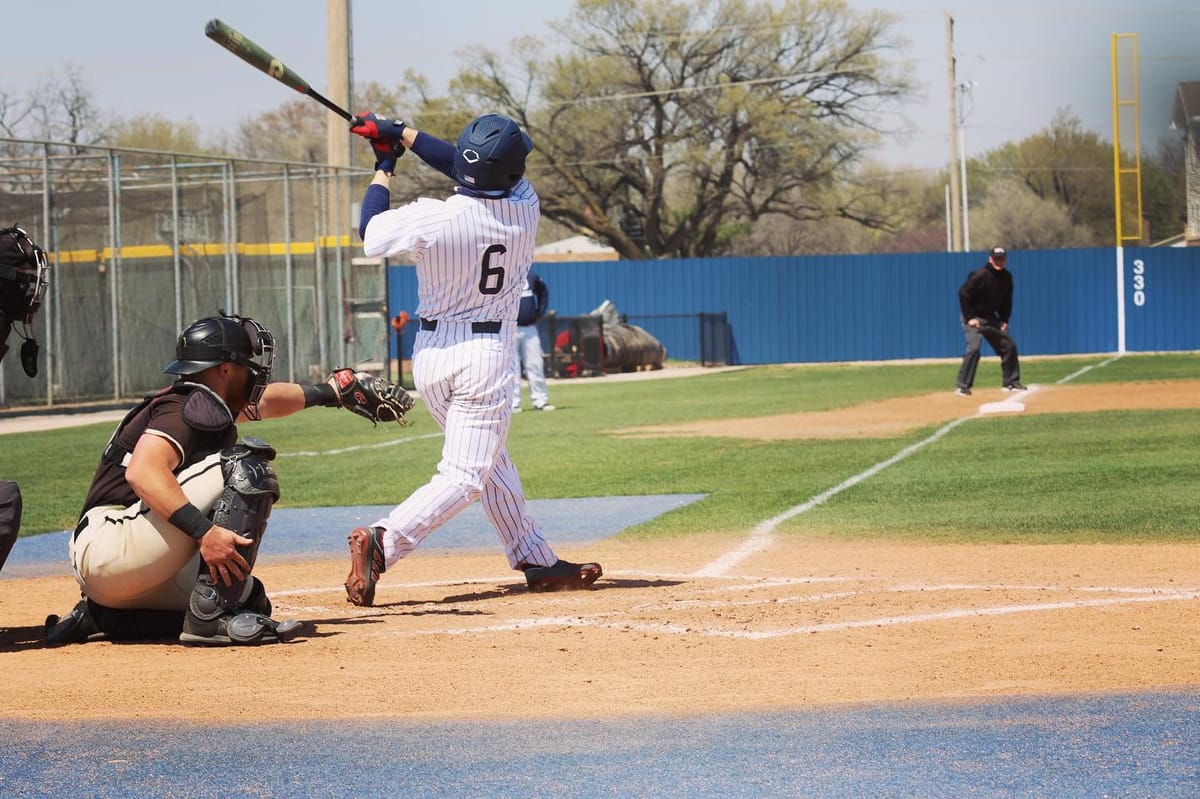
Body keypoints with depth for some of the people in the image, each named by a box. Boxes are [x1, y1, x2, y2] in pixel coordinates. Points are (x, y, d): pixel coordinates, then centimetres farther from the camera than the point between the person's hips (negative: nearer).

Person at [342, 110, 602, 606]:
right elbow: (486, 175, 4)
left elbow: (371, 234, 0)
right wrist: (401, 134, 7)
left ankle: (537, 562, 27)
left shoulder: (431, 220, -16)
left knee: (492, 461, 19)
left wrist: (384, 165, 12)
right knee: (464, 476, -4)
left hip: (429, 357, 3)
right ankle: (382, 542, -26)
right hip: (484, 359, -3)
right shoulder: (525, 209, -11)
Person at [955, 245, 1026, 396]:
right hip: (974, 318, -7)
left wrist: (1004, 320, 3)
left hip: (991, 318, 7)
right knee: (974, 347, -23)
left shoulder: (1007, 278, -1)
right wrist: (969, 318, -22)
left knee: (1009, 345, 8)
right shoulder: (981, 275, -22)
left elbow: (1007, 301, 13)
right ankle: (963, 387, -20)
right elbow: (963, 294, -21)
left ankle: (1010, 382, 21)